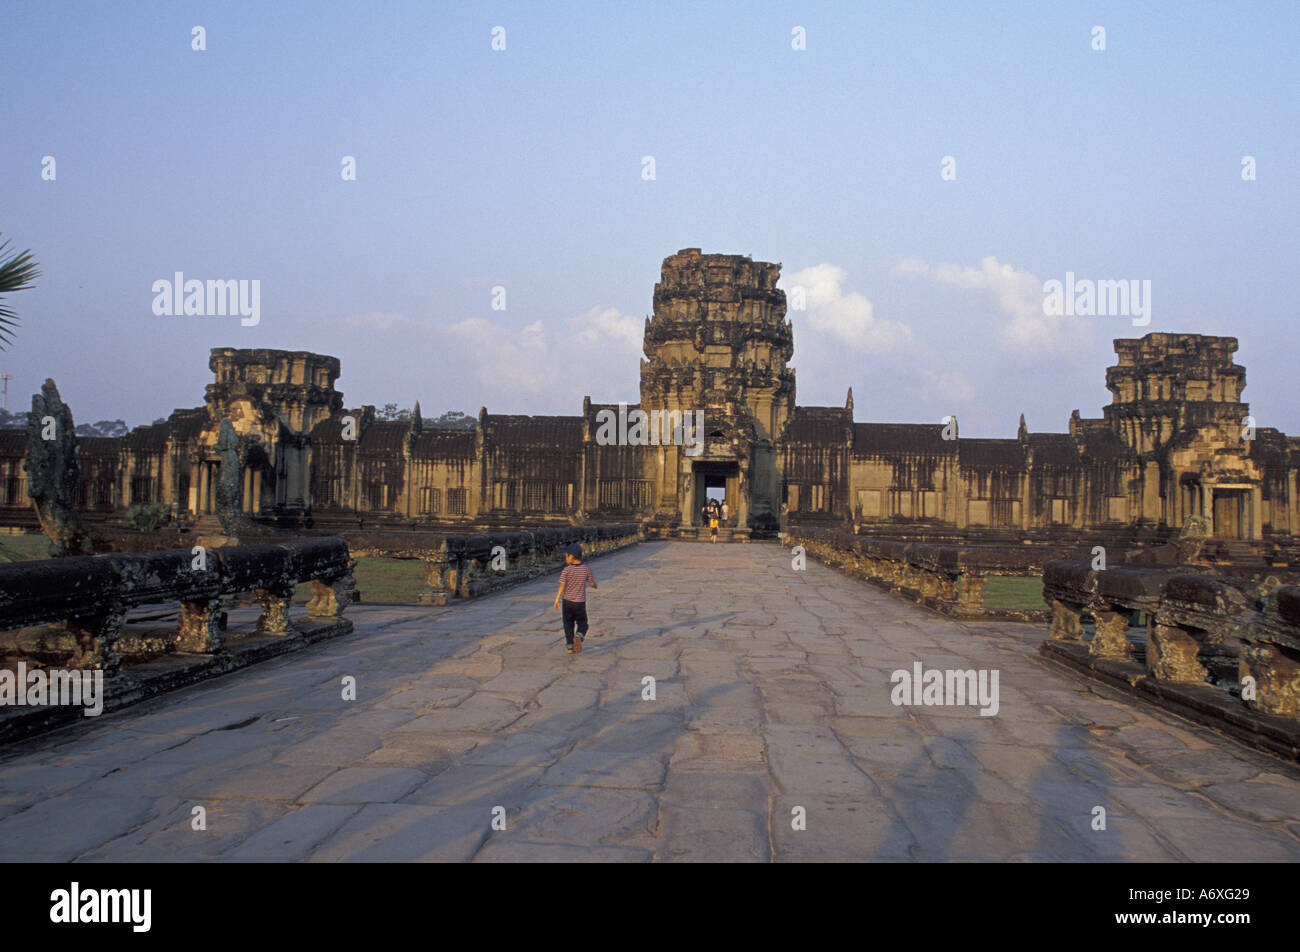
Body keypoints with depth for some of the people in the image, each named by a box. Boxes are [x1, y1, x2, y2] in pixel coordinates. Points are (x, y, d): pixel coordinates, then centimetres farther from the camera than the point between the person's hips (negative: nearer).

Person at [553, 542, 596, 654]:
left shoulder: (566, 570, -9)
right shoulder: (586, 570, -4)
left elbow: (562, 586, -14)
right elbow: (592, 584, 4)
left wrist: (557, 600, -9)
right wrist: (596, 586, 27)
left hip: (567, 601, -1)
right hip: (580, 602, 1)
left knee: (568, 625, 12)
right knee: (582, 625, 10)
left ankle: (570, 647, 9)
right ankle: (578, 637, -20)